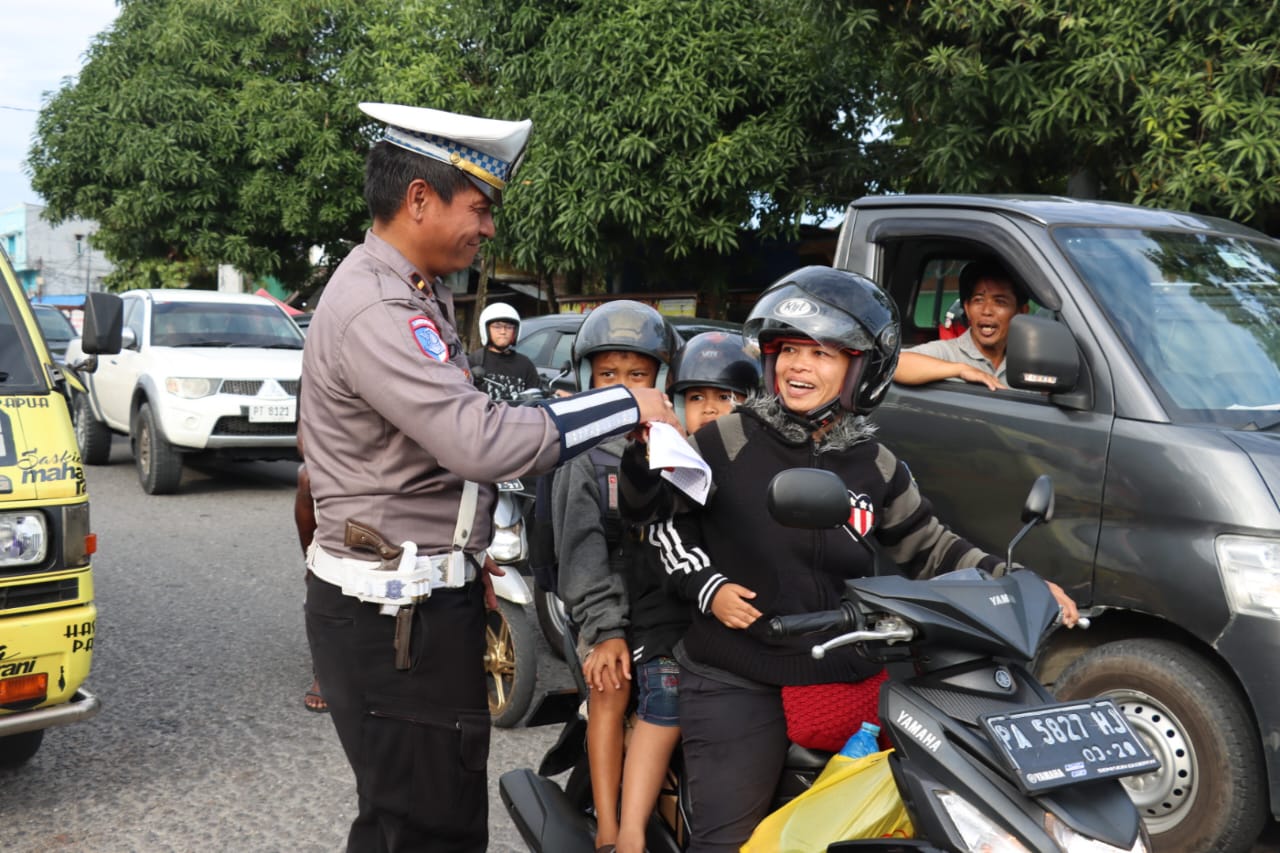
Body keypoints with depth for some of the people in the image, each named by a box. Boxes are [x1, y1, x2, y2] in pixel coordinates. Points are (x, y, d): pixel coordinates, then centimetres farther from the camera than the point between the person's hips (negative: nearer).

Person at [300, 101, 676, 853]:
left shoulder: (420, 294, 13)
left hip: (422, 598, 10)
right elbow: (483, 443, -30)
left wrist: (464, 552, 18)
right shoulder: (374, 311, -21)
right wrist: (625, 405, -20)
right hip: (394, 616, -10)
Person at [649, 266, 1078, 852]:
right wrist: (707, 587, -9)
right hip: (736, 686, -3)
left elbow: (930, 549, 12)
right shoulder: (728, 441, -5)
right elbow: (667, 517, 4)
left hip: (847, 682, 4)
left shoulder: (876, 469, 5)